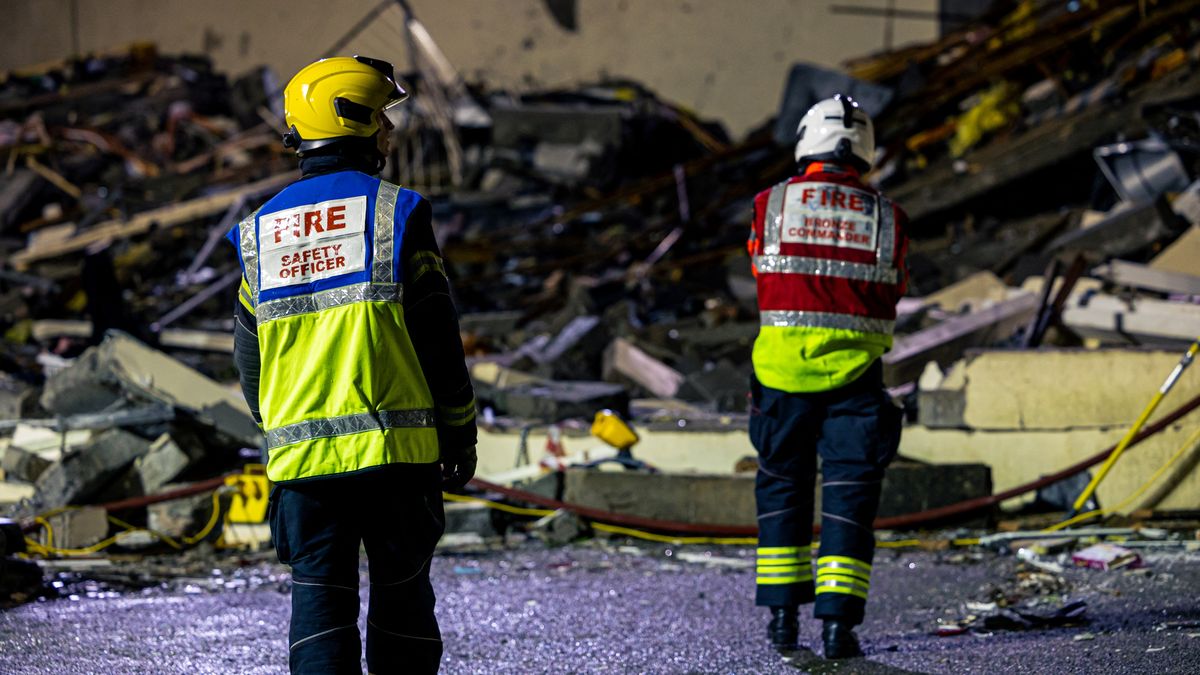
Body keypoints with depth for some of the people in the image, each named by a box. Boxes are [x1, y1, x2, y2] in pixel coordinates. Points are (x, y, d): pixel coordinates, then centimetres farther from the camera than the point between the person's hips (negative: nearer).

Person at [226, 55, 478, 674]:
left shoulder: (261, 231, 8)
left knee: (318, 600, 5)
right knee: (401, 598, 7)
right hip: (395, 448, -3)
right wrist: (459, 434, 6)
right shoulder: (394, 213, -5)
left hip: (299, 454, 3)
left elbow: (249, 359, 14)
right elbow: (437, 339, -4)